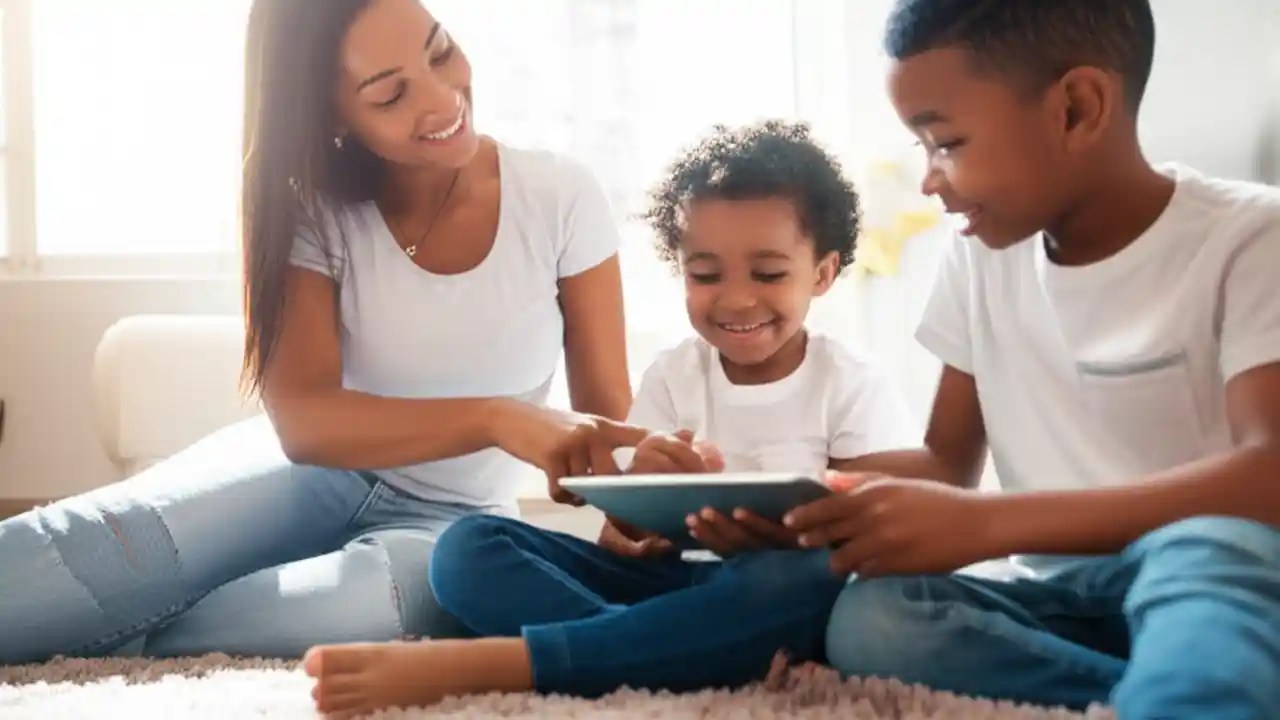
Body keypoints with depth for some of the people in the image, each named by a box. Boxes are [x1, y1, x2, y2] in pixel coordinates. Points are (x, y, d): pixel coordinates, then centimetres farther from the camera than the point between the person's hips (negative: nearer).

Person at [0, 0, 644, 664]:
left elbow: (608, 410, -5)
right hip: (316, 467, 1)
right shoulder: (313, 213, -11)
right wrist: (497, 418, -39)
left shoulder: (560, 198, -12)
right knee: (113, 543, -30)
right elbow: (303, 419, -24)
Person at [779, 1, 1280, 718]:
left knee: (1208, 546, -39)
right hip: (1059, 602, 6)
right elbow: (948, 462, 15)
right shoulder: (981, 257, 7)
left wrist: (984, 524, -33)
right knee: (867, 618, -27)